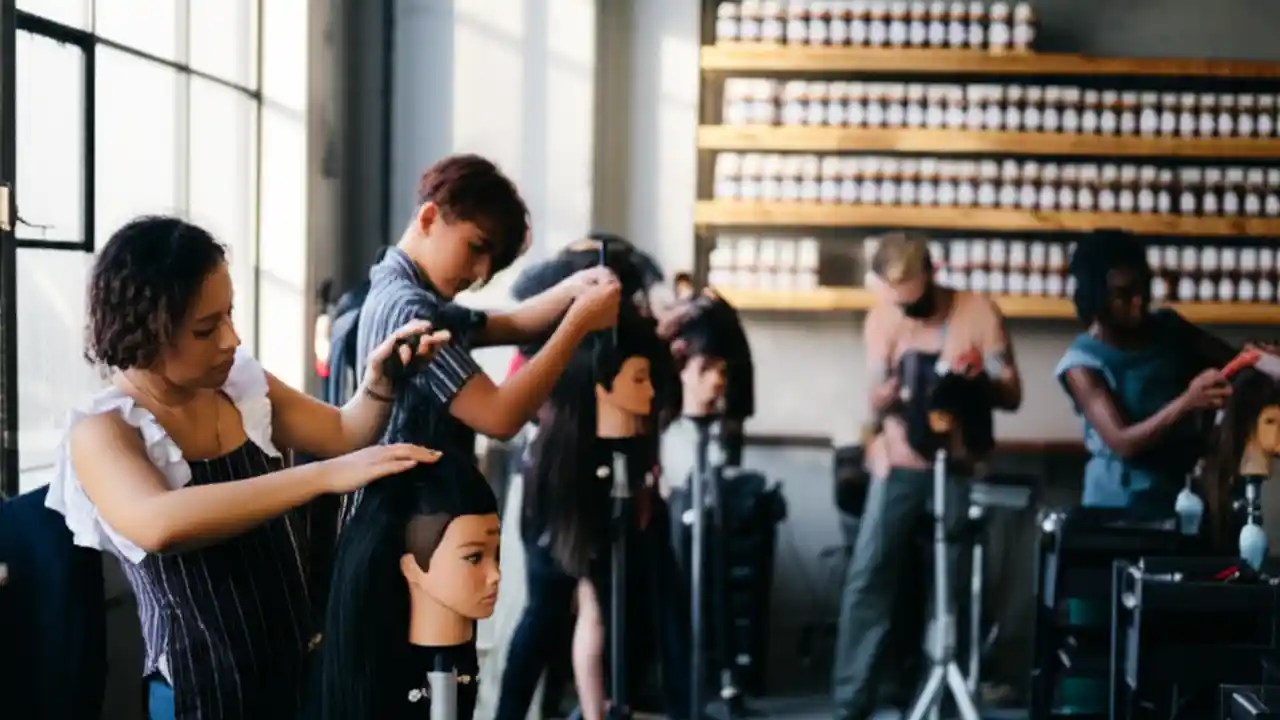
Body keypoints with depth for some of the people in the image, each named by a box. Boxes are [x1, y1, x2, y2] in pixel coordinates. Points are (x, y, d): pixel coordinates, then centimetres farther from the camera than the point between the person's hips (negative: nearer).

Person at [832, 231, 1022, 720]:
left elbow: (1012, 396, -7)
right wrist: (880, 400, -25)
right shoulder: (880, 319, 1)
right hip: (899, 465, 1)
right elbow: (877, 404, 0)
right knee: (869, 574, -9)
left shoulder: (978, 313, -7)